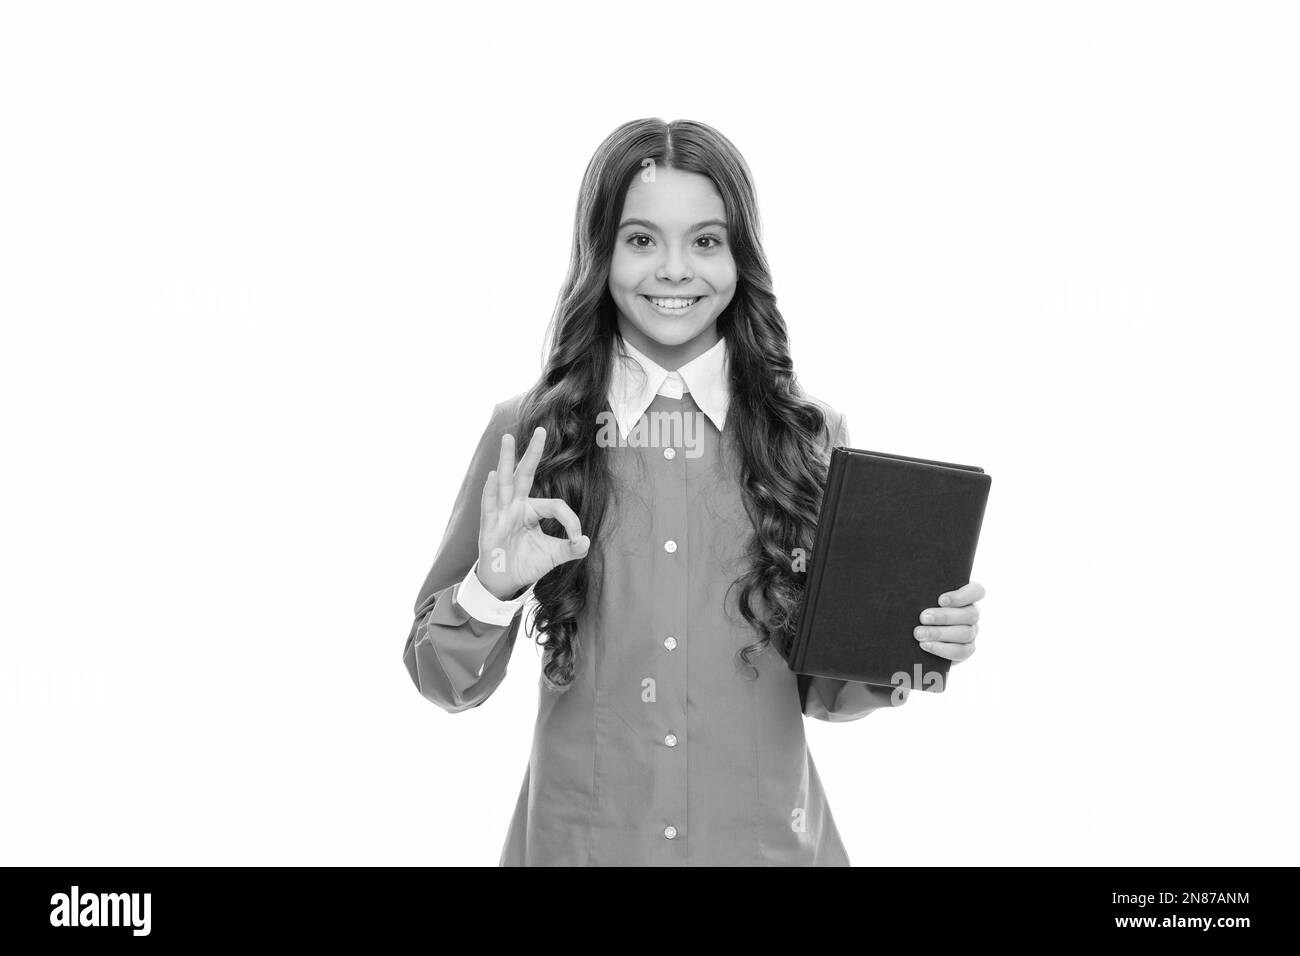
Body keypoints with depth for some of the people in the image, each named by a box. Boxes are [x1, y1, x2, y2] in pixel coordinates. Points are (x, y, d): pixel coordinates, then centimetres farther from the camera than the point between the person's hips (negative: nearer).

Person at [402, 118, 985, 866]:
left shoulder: (812, 435, -5)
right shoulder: (525, 432, -8)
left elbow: (820, 690, 4)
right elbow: (449, 684, -3)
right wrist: (491, 592, -20)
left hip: (765, 837, 1)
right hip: (579, 838, 0)